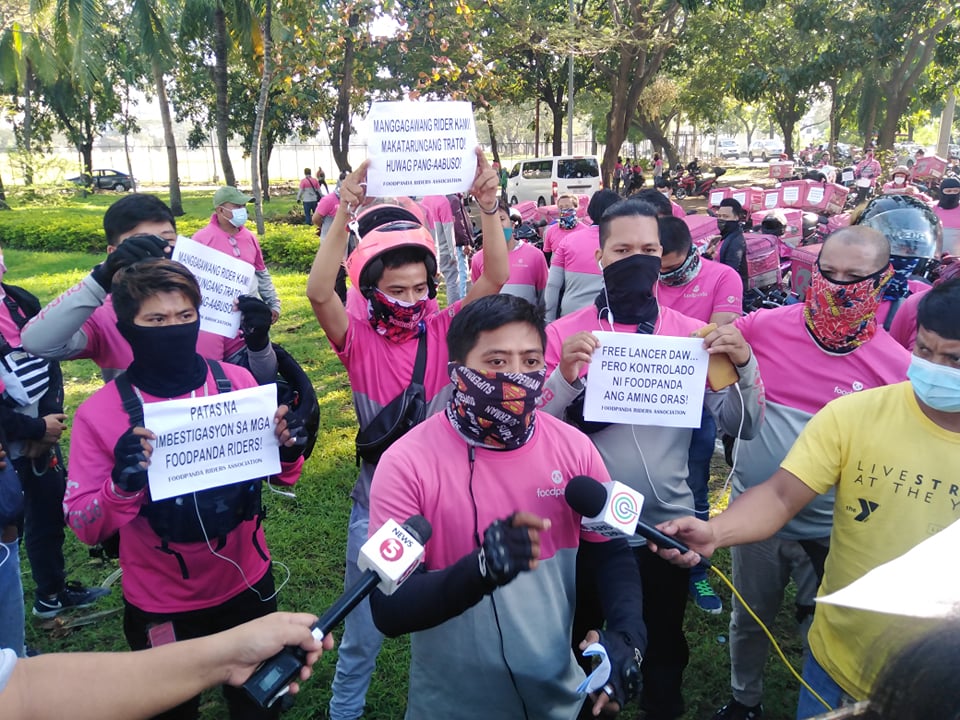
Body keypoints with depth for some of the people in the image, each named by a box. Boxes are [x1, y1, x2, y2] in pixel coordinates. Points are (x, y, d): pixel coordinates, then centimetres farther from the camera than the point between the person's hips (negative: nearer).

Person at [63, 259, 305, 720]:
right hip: (160, 608, -1)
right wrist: (122, 484, -31)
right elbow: (83, 527, -13)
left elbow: (274, 470, 2)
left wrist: (286, 448, -20)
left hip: (248, 586, 2)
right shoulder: (100, 413, -16)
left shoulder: (237, 382, -11)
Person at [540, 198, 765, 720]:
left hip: (667, 526, 1)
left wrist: (744, 364, -23)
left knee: (664, 649, 21)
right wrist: (565, 377, -29)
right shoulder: (563, 334, -7)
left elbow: (742, 426, -6)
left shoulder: (692, 334, -2)